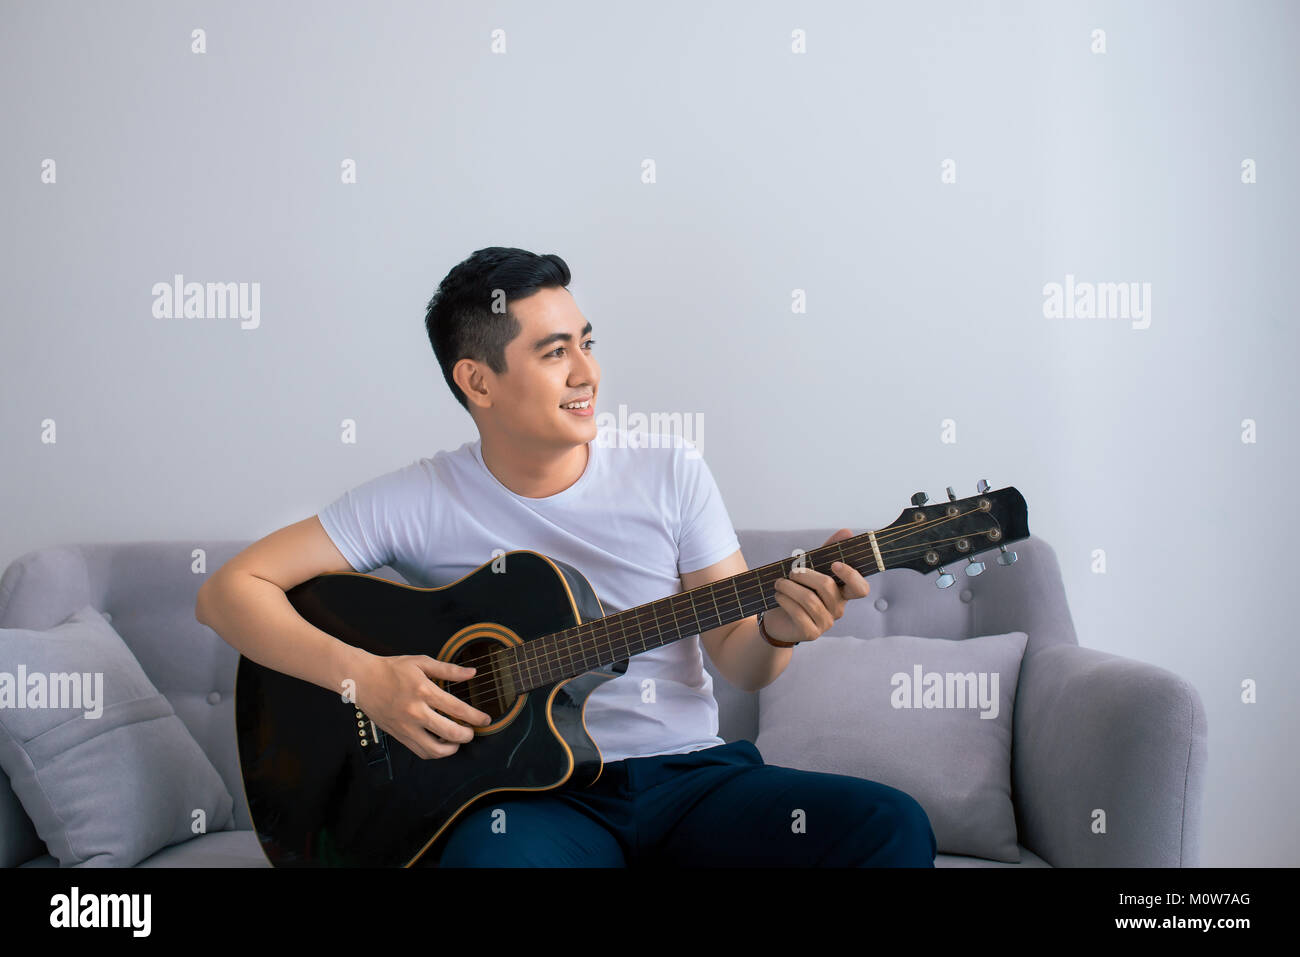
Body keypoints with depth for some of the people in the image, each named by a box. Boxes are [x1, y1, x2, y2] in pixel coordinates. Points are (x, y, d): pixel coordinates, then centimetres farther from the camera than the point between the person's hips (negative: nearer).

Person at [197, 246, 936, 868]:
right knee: (497, 853, -40)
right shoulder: (419, 501, -2)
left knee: (890, 828, -23)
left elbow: (740, 662, 5)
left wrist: (777, 630, -19)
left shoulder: (669, 469, 4)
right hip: (533, 794, -2)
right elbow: (231, 590, -2)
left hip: (689, 775, 3)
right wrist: (363, 675, -16)